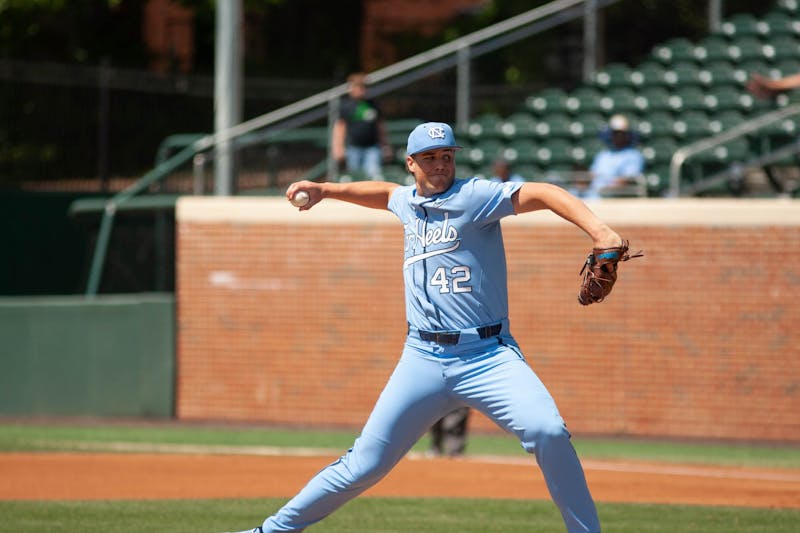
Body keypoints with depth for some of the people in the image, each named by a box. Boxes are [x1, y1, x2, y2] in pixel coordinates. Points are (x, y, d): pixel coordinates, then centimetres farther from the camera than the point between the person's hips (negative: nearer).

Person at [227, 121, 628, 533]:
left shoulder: (473, 197, -6)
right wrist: (325, 190, 30)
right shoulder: (407, 202, 13)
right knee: (366, 463, 3)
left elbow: (542, 194, -20)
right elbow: (386, 192, 38)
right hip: (423, 358, 4)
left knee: (548, 432, -26)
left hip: (489, 356, -4)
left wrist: (597, 230, -35)